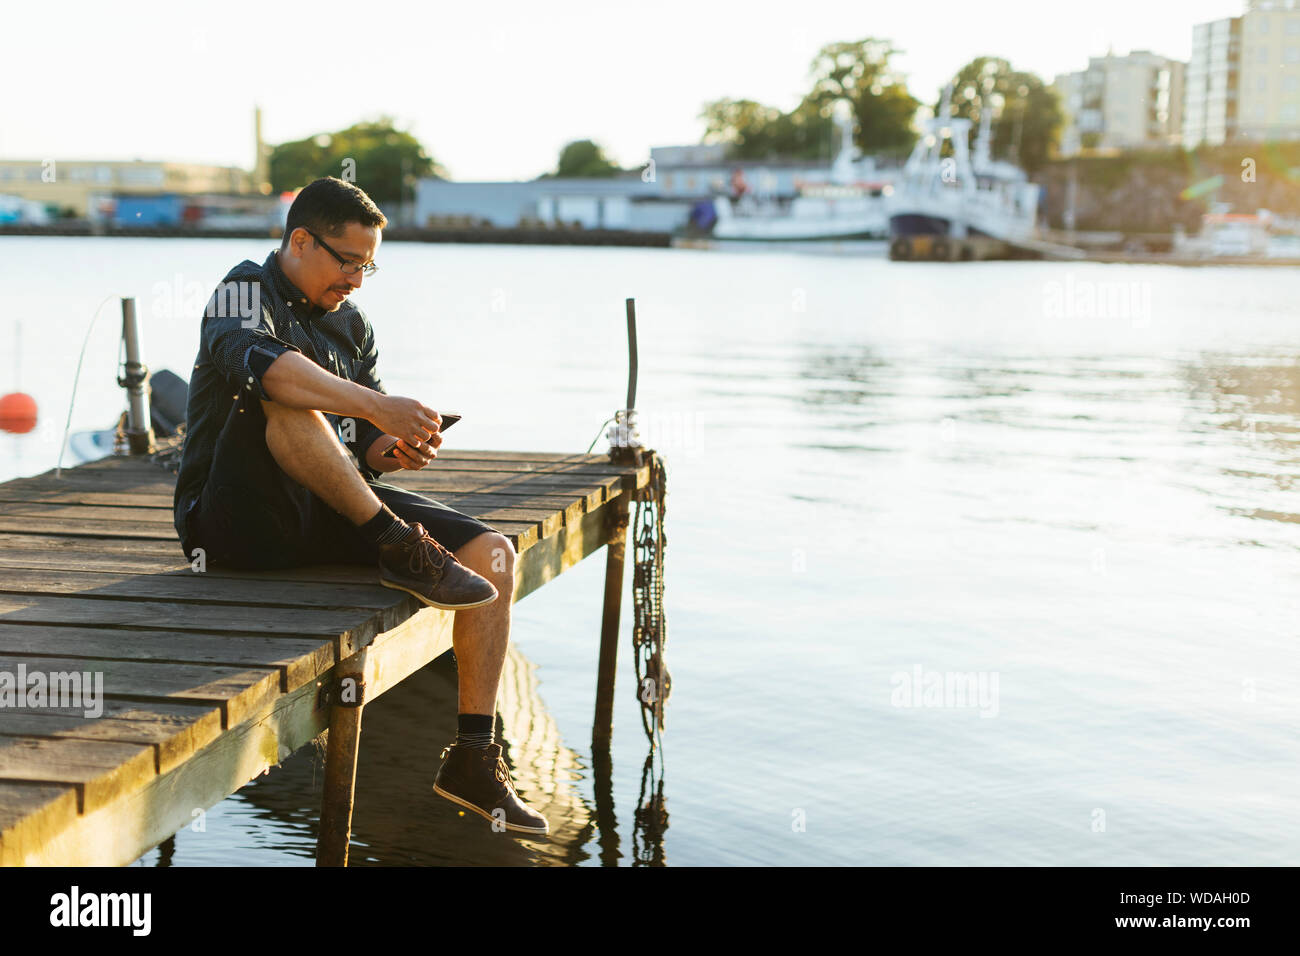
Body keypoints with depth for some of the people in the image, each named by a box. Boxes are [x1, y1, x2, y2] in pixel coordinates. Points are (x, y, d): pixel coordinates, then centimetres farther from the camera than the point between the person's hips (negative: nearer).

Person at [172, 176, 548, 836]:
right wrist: (376, 408, -38)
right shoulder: (245, 292, -5)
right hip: (237, 518, -7)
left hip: (326, 515, 7)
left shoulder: (351, 324, 17)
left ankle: (473, 757, -8)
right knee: (286, 401, -35)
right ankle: (399, 548, -31)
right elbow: (259, 363, -30)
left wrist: (394, 449, -8)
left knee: (492, 554, -9)